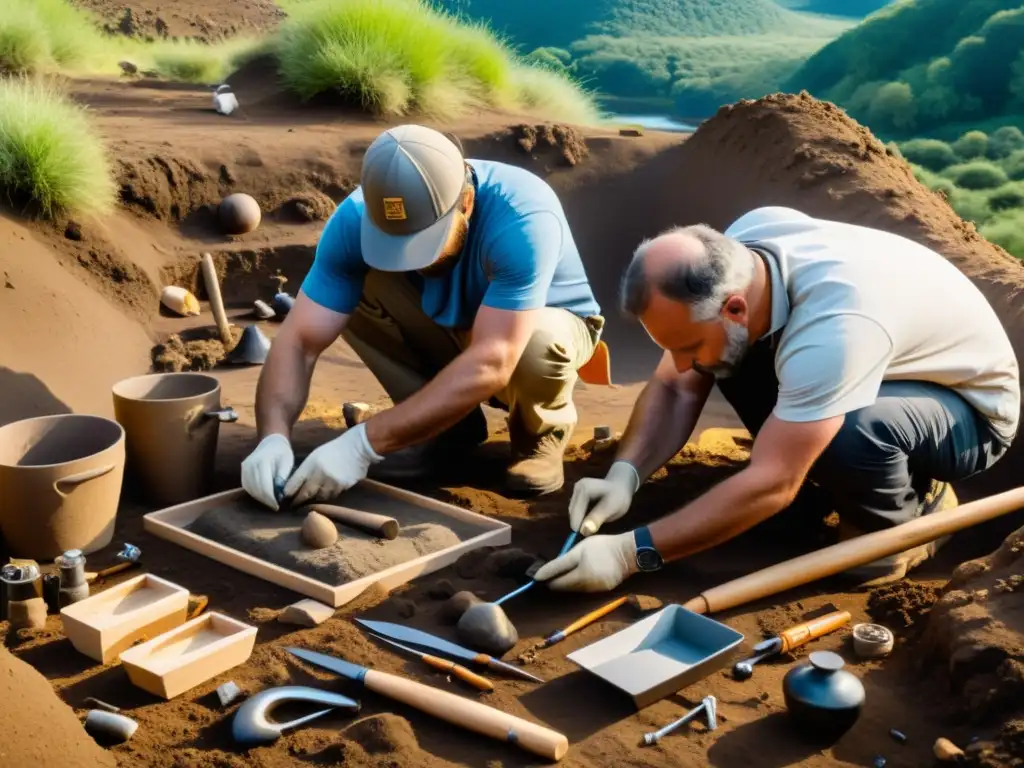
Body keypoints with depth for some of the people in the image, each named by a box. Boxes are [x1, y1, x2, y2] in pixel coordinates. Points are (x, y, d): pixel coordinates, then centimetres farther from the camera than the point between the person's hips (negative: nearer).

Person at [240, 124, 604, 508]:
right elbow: (300, 340, -27)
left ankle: (542, 428, -3)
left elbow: (491, 363, -44)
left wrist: (363, 444, -48)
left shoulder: (521, 217, -38)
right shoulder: (358, 218, -26)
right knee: (355, 292, -24)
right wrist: (273, 438, -46)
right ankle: (447, 422, -4)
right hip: (449, 332, 4)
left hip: (542, 326, -3)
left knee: (538, 345, -38)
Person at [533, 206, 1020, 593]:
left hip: (970, 408, -6)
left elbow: (772, 485, -38)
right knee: (732, 357, -16)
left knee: (851, 433, -38)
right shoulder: (728, 259, -20)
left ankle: (906, 515, -4)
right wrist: (623, 475, -27)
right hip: (889, 372, 6)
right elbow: (674, 388, -11)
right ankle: (825, 478, 5)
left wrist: (631, 553, -37)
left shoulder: (833, 327, -41)